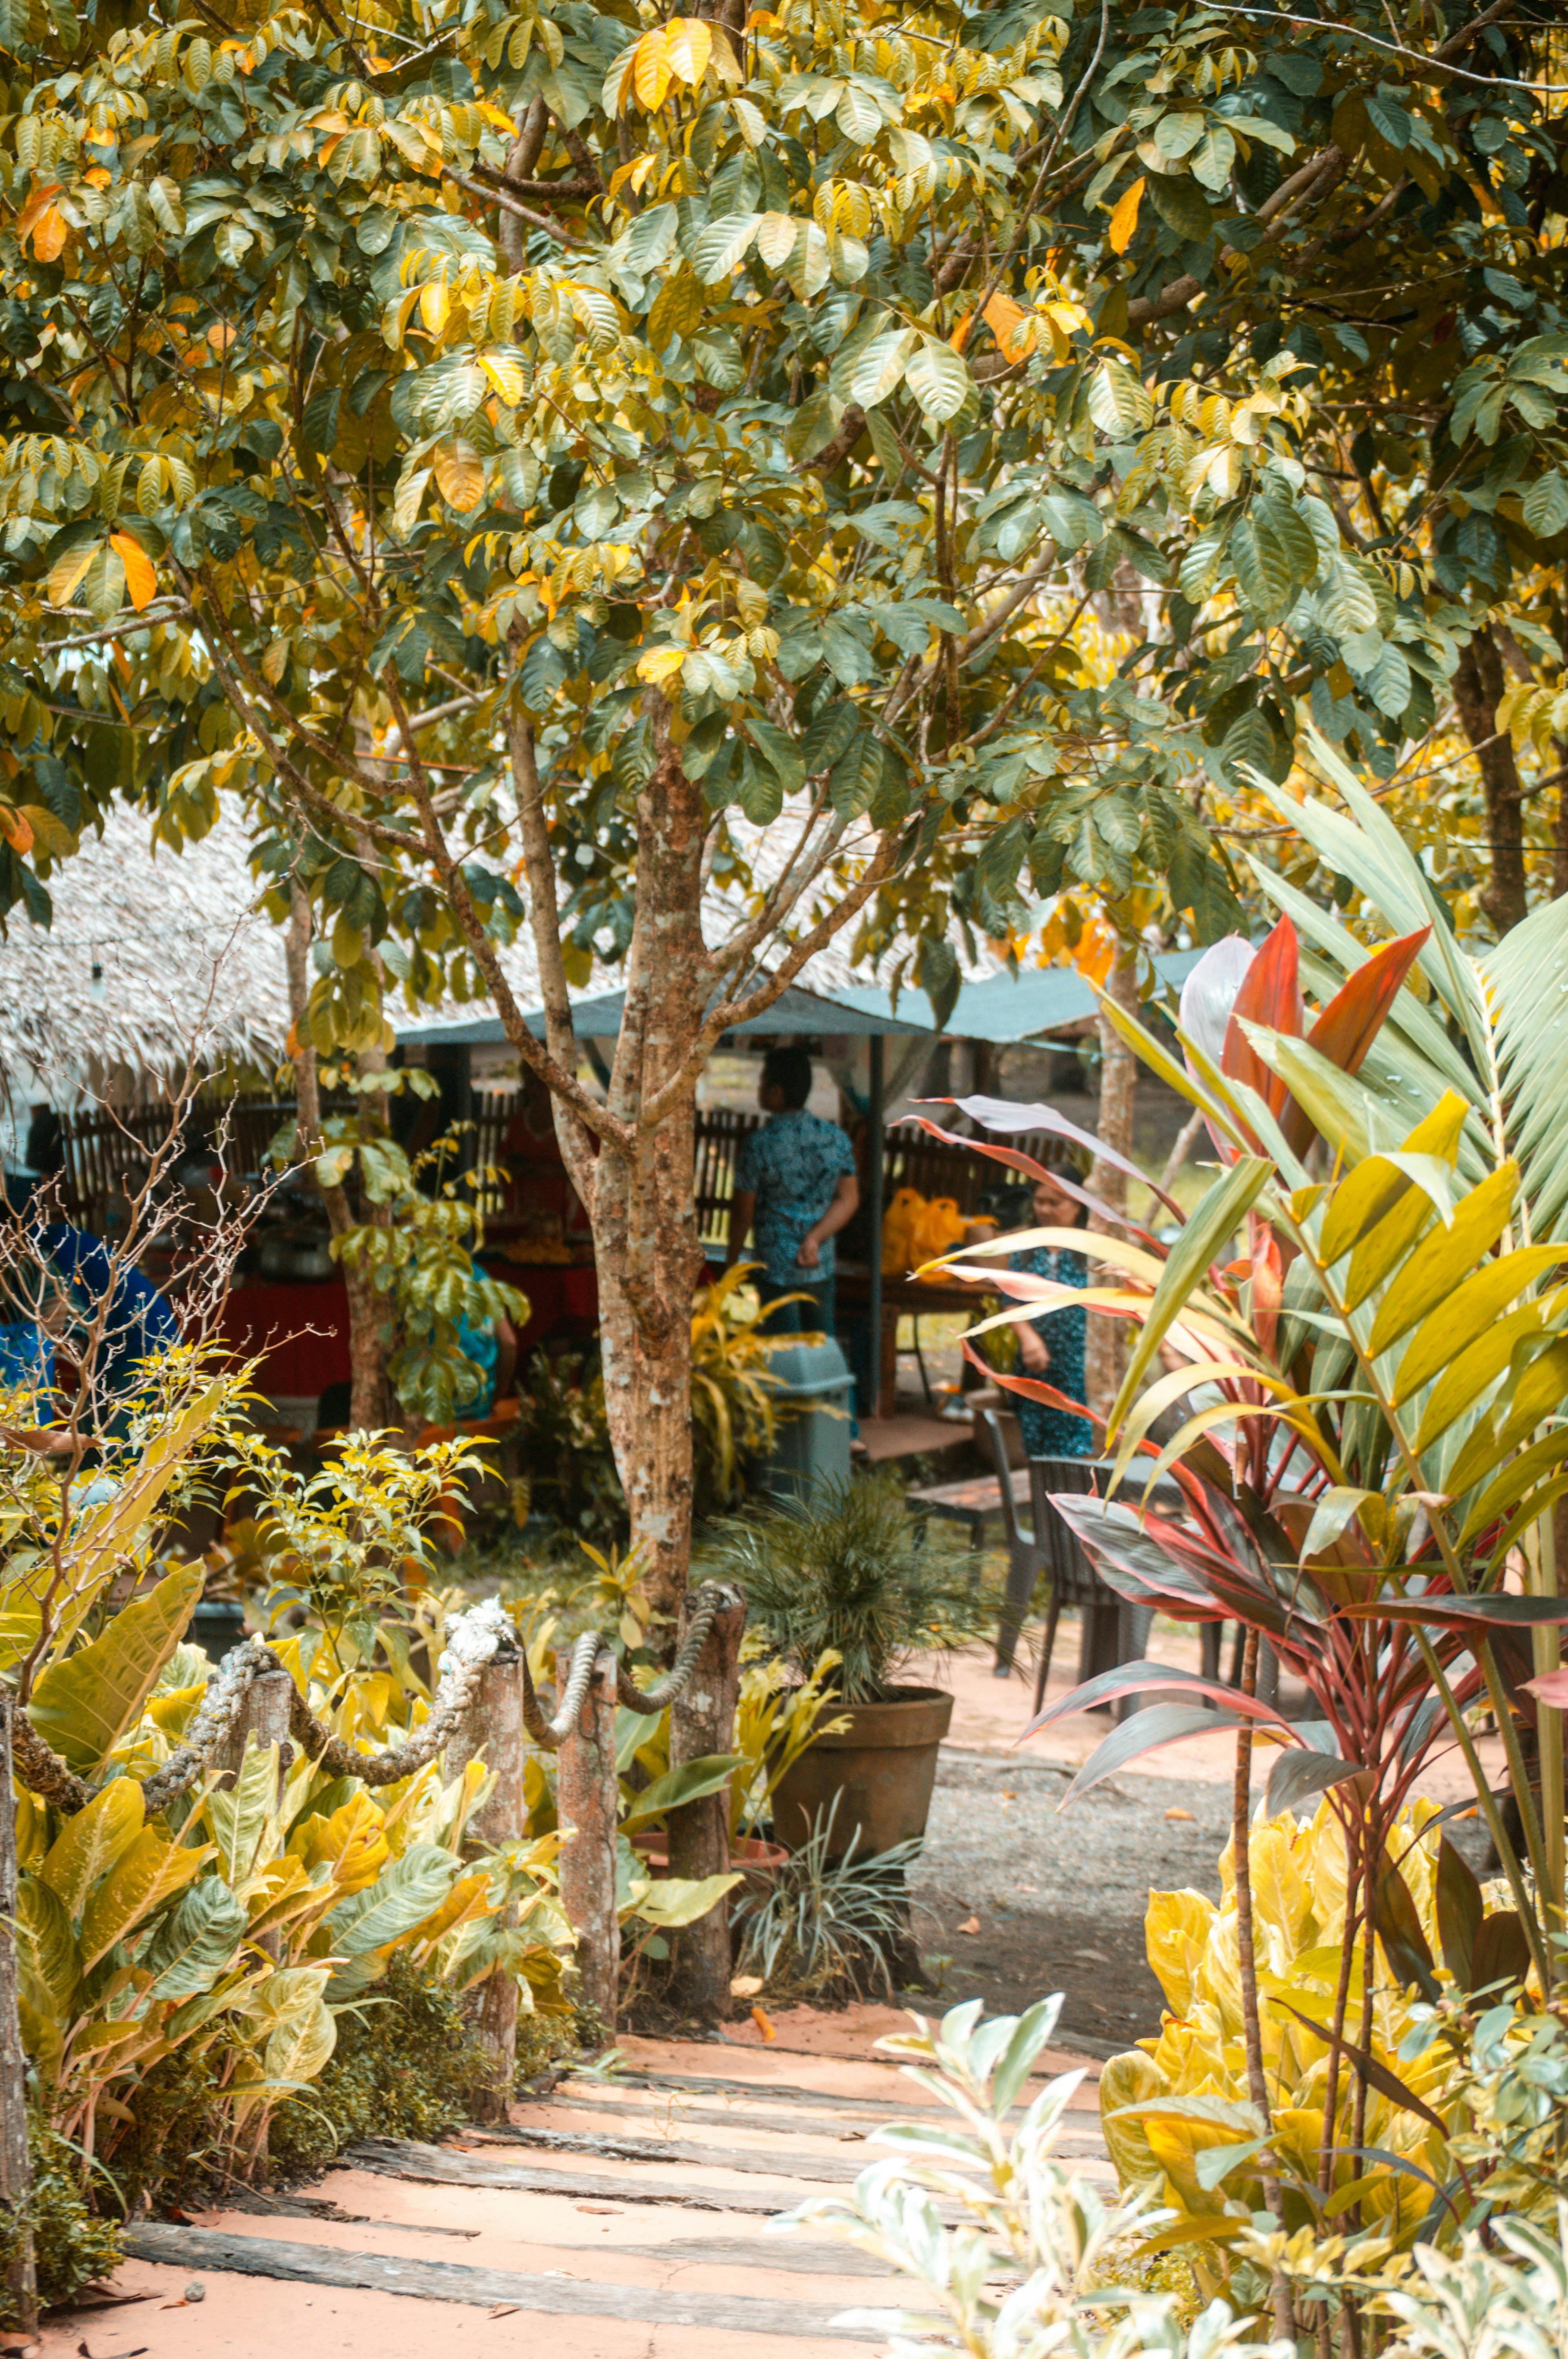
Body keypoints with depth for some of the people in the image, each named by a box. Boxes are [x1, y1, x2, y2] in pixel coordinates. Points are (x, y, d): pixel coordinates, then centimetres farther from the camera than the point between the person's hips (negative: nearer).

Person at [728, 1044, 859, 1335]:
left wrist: (732, 1263, 5)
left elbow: (743, 1213, -9)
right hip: (822, 1268, 5)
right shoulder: (836, 1138, 0)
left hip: (777, 1268, -5)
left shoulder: (757, 1145, -15)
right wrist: (815, 1238, -7)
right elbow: (849, 1199, 1)